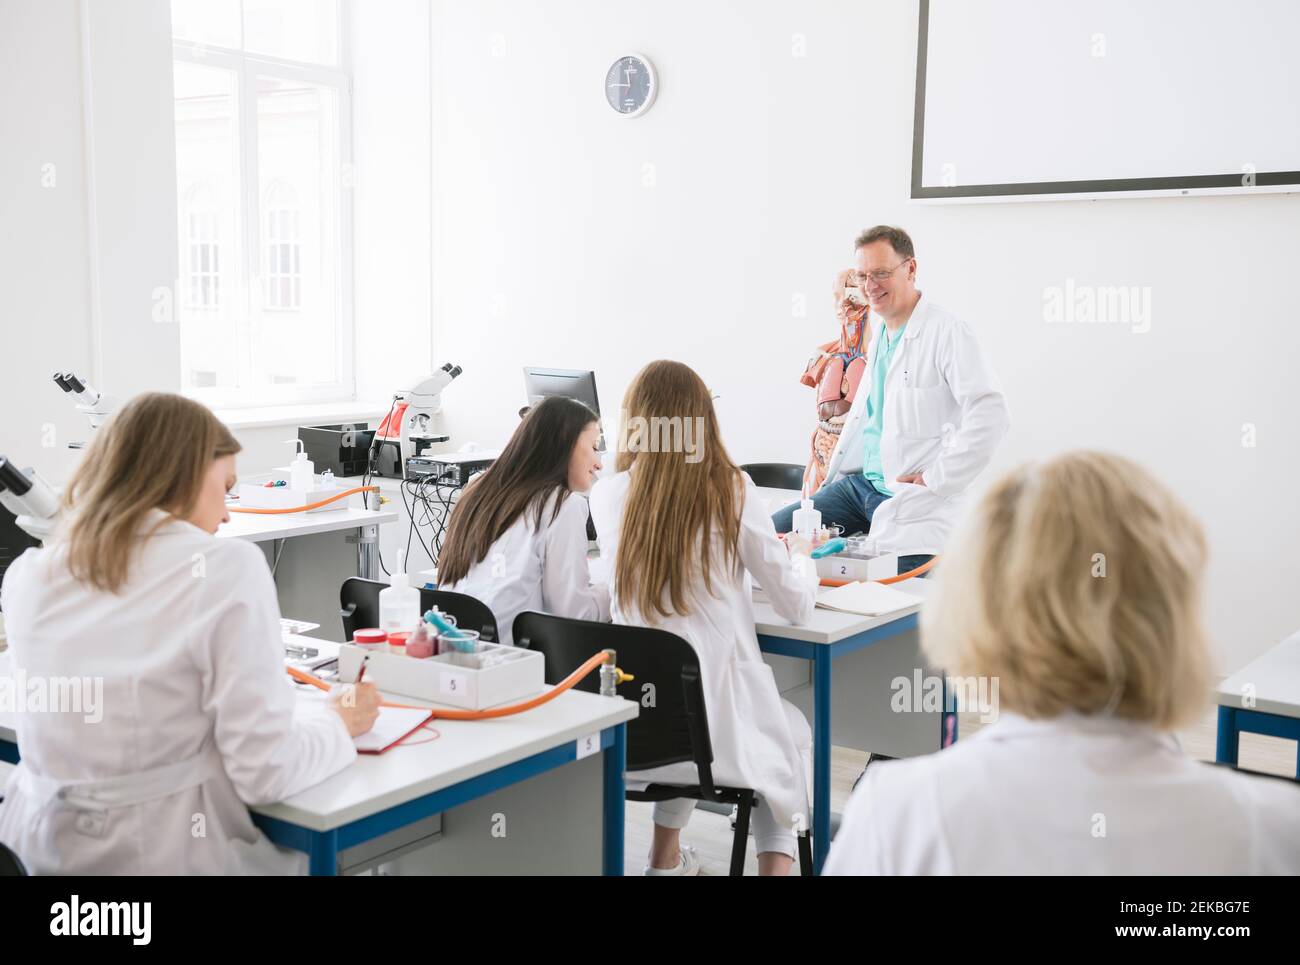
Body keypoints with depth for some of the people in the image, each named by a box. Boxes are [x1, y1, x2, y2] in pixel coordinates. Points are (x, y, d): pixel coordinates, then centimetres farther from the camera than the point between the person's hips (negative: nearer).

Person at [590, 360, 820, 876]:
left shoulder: (607, 495, -5)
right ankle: (774, 863, 19)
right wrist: (801, 554, 18)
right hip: (720, 724, -2)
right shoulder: (733, 490, -11)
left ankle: (665, 857, 40)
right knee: (794, 731, 31)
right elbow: (797, 606, -3)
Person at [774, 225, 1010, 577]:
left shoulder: (947, 332, -13)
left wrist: (938, 480, -19)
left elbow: (990, 414, -23)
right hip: (860, 483, 8)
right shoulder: (879, 336, 15)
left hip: (911, 501, -8)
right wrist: (834, 476, 18)